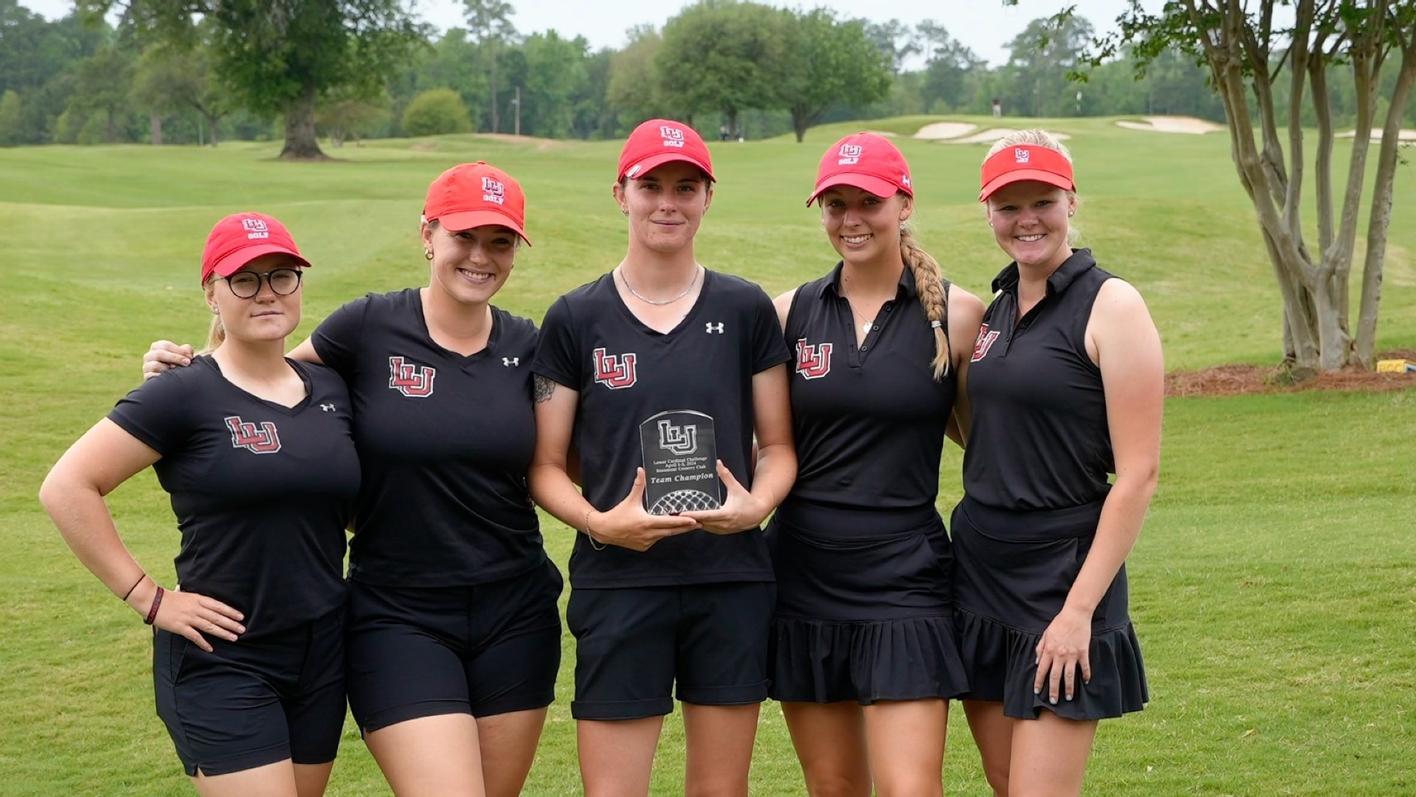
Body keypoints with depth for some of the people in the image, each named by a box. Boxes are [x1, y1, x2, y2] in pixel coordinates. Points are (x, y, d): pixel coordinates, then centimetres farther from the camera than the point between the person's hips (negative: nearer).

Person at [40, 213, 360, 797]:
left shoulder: (330, 390, 7)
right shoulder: (186, 395, -11)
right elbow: (67, 489, -13)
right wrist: (148, 598, -14)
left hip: (322, 654, 6)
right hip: (222, 659, -6)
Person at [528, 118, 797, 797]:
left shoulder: (745, 310, 4)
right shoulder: (575, 319, 2)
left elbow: (779, 444, 9)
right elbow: (544, 466, 3)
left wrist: (756, 504, -12)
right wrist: (599, 522, -16)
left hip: (732, 582, 2)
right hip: (617, 583, -1)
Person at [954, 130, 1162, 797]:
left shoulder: (1110, 306, -10)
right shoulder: (995, 309, 11)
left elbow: (1138, 473, -15)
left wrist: (1080, 608, -18)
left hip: (1062, 578, -7)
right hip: (979, 569, 7)